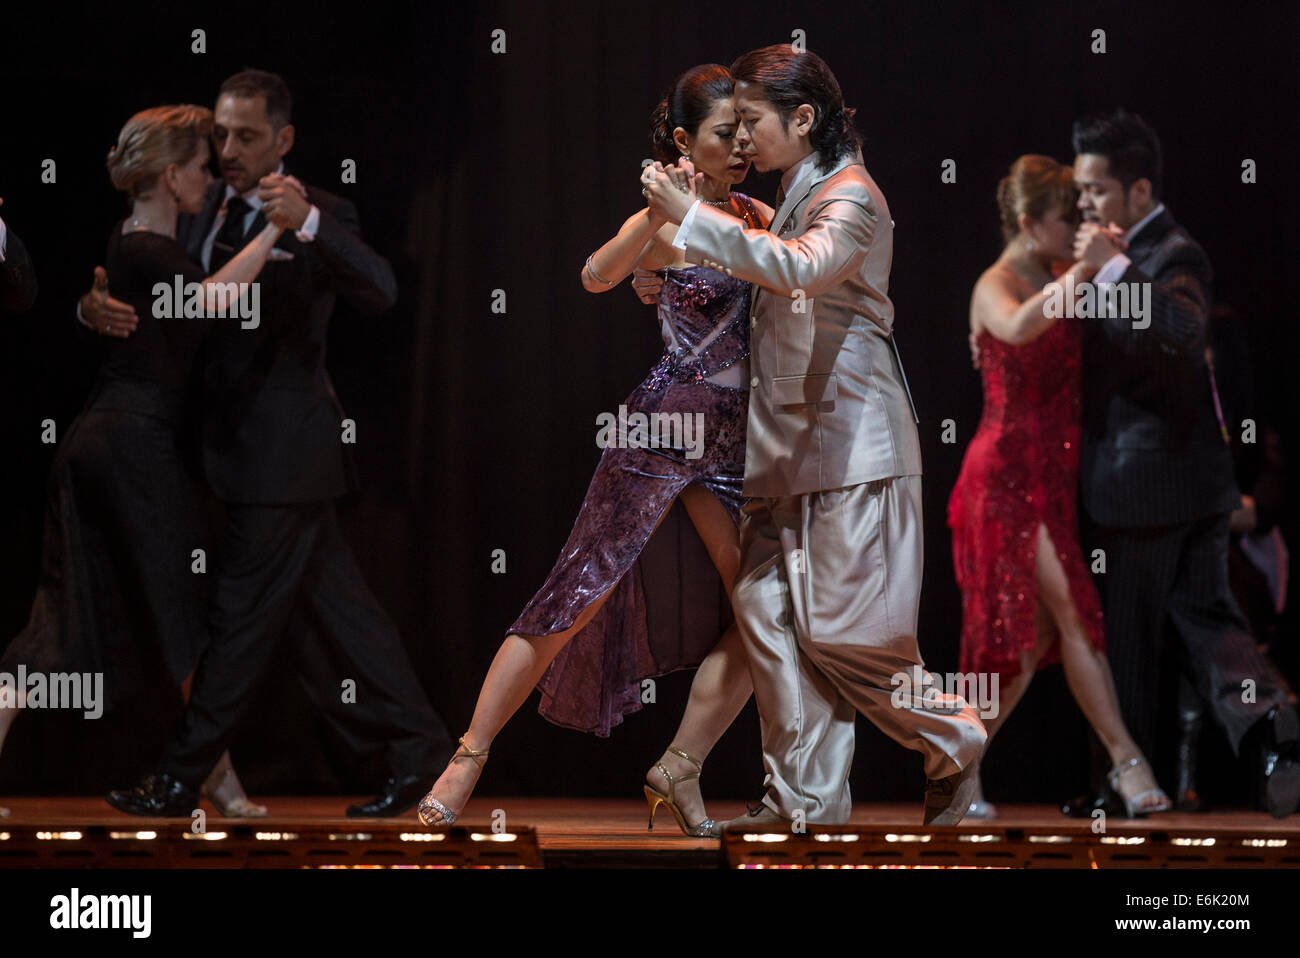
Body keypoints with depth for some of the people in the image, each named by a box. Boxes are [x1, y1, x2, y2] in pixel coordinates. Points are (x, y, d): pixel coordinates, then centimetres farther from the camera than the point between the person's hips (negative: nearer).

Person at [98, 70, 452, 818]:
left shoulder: (320, 217, -10)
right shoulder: (208, 210, 11)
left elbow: (380, 291, -27)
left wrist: (307, 222, -41)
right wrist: (98, 305, -15)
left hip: (285, 448, -8)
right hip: (237, 443, 8)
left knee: (245, 613, -1)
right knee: (335, 608, 11)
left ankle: (184, 777, 5)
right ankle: (416, 748, 18)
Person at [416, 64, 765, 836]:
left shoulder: (762, 220, 9)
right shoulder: (662, 223, -7)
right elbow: (598, 276, -26)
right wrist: (662, 208, -36)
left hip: (733, 442, 6)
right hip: (660, 427, -6)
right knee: (578, 596, -7)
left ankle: (681, 771, 8)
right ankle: (468, 760, 0)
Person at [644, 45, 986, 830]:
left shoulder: (851, 196, -9)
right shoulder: (796, 201, 20)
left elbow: (802, 265, -29)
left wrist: (691, 216, -30)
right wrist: (698, 208, 18)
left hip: (851, 444, -9)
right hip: (789, 447, 9)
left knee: (843, 634, -10)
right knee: (766, 612, 0)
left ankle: (955, 742, 11)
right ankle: (806, 800, 4)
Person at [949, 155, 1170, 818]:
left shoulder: (1061, 285, 15)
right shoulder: (995, 287, -9)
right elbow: (1019, 328, -33)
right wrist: (1083, 270, -36)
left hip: (1055, 477, 8)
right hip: (1010, 472, -8)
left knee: (1035, 634, 6)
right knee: (1074, 612, -13)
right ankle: (1125, 761, -13)